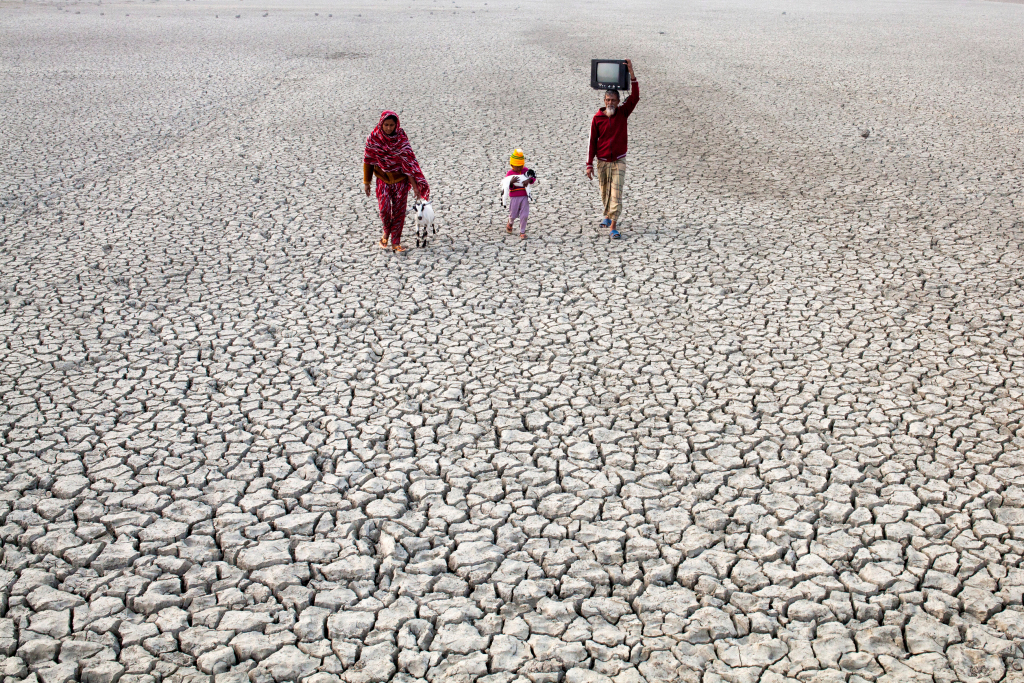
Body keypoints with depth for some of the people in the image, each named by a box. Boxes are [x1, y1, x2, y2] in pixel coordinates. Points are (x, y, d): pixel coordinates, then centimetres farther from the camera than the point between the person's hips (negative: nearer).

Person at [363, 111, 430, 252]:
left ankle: (396, 242, 11)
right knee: (384, 208, -14)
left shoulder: (401, 138, -10)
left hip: (400, 179, 0)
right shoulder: (373, 138, -8)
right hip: (383, 179, 0)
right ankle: (386, 231, 17)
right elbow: (368, 161, 1)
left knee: (399, 210, 0)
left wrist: (415, 185, -12)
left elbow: (408, 161, -9)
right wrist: (366, 182, 4)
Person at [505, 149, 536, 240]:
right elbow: (506, 186, -10)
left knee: (524, 215, -3)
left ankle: (522, 232, 10)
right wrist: (511, 182, -30)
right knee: (513, 215, 9)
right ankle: (510, 224, 44)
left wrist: (528, 180, -27)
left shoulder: (526, 170, 3)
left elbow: (533, 178, -6)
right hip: (514, 197, -1)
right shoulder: (509, 174, -4)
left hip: (525, 196, 1)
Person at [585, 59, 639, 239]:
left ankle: (613, 226, -12)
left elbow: (635, 97, -14)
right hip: (602, 162, 1)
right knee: (605, 192, 13)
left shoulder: (623, 113, -1)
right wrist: (589, 164, -1)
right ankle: (608, 216, 39)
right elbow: (592, 142, 2)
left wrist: (631, 72, -21)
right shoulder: (597, 118, -2)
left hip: (618, 162, -1)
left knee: (616, 193, -9)